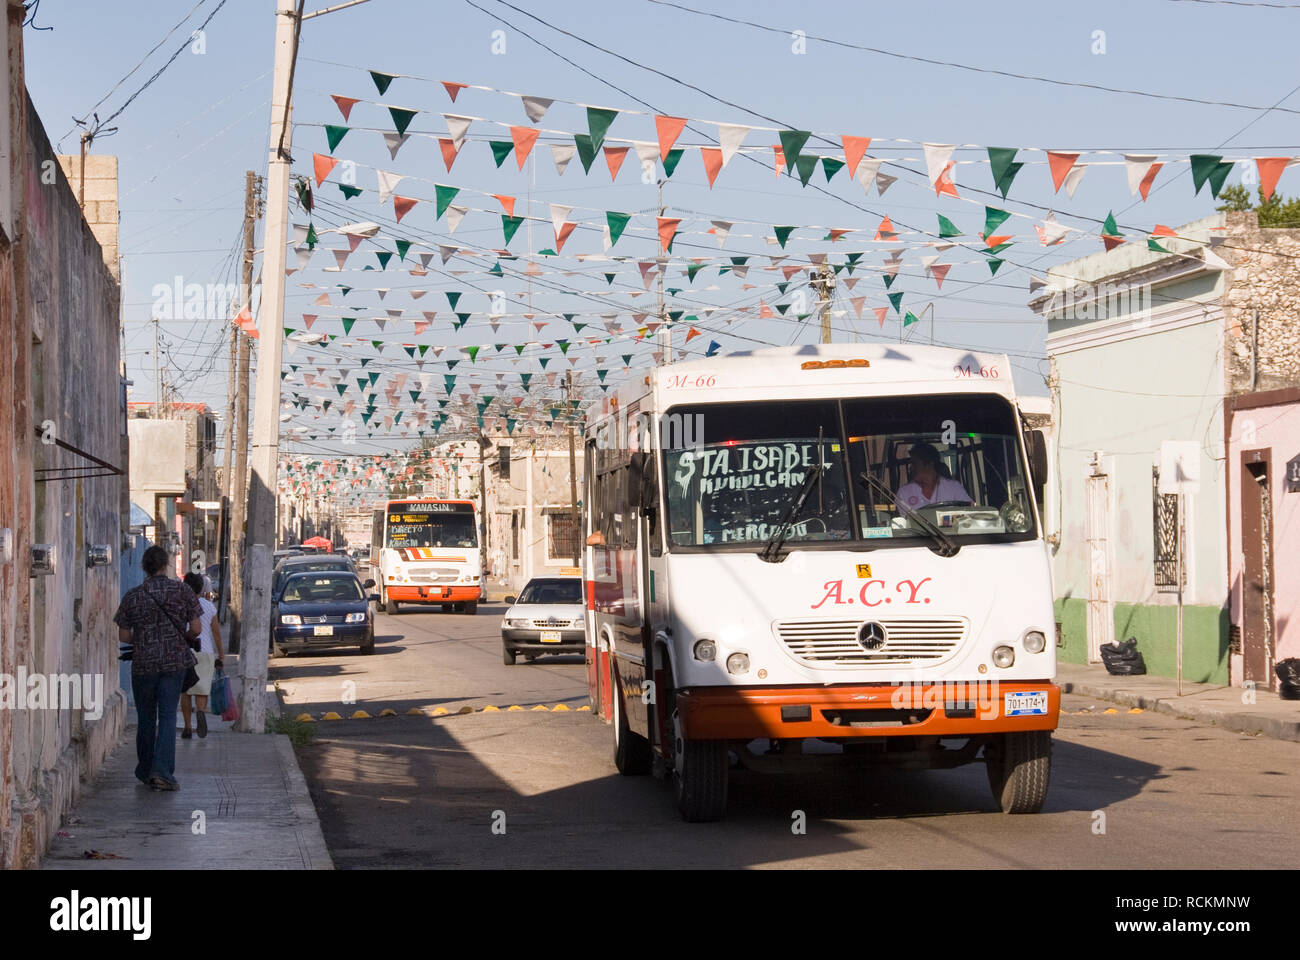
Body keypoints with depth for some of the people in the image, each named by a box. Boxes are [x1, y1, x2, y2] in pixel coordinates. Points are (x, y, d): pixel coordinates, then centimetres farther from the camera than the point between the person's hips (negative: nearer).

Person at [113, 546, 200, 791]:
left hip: (143, 663, 1)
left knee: (146, 718, 13)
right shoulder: (183, 591, -3)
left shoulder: (132, 596, 0)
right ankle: (162, 770, -14)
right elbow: (195, 629, -4)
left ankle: (145, 771, 23)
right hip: (174, 661, -1)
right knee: (167, 716, 0)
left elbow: (123, 637, 1)